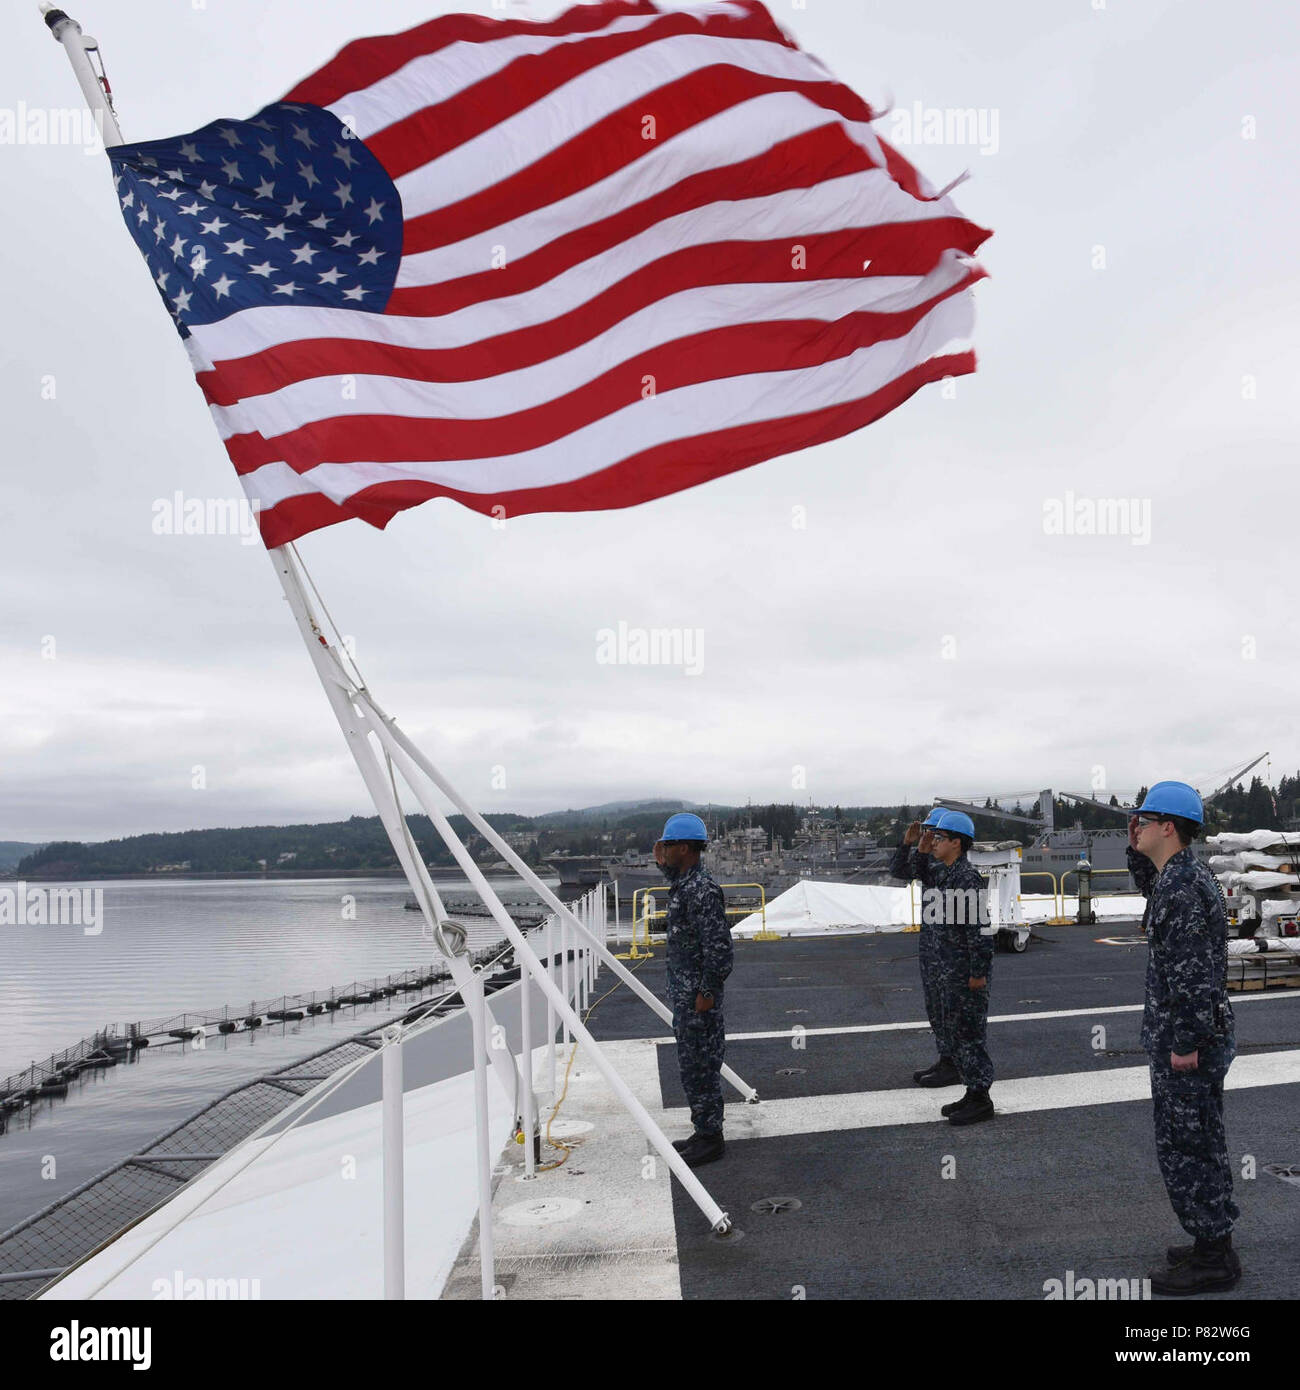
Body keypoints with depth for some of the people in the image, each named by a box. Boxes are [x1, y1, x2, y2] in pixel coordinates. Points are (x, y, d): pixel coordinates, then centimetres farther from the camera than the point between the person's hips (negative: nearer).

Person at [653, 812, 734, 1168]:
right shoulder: (683, 884, 9)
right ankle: (704, 1133, 28)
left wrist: (706, 992, -21)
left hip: (697, 995, -10)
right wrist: (663, 865, 22)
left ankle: (710, 1138, 9)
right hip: (684, 991, 10)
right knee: (692, 1065, 17)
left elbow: (718, 945, -24)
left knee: (699, 1066, -1)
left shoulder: (702, 890, -22)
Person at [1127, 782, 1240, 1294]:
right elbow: (1154, 895, 34)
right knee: (1200, 1142, 19)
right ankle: (1214, 1246, 30)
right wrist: (1138, 853, 18)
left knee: (1184, 1147, -1)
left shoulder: (1184, 886, -23)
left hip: (1185, 1042, -11)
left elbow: (1194, 972, -26)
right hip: (1181, 1035, 11)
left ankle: (1211, 1261, 9)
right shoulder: (1179, 875, 9)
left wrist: (1186, 1042, -23)